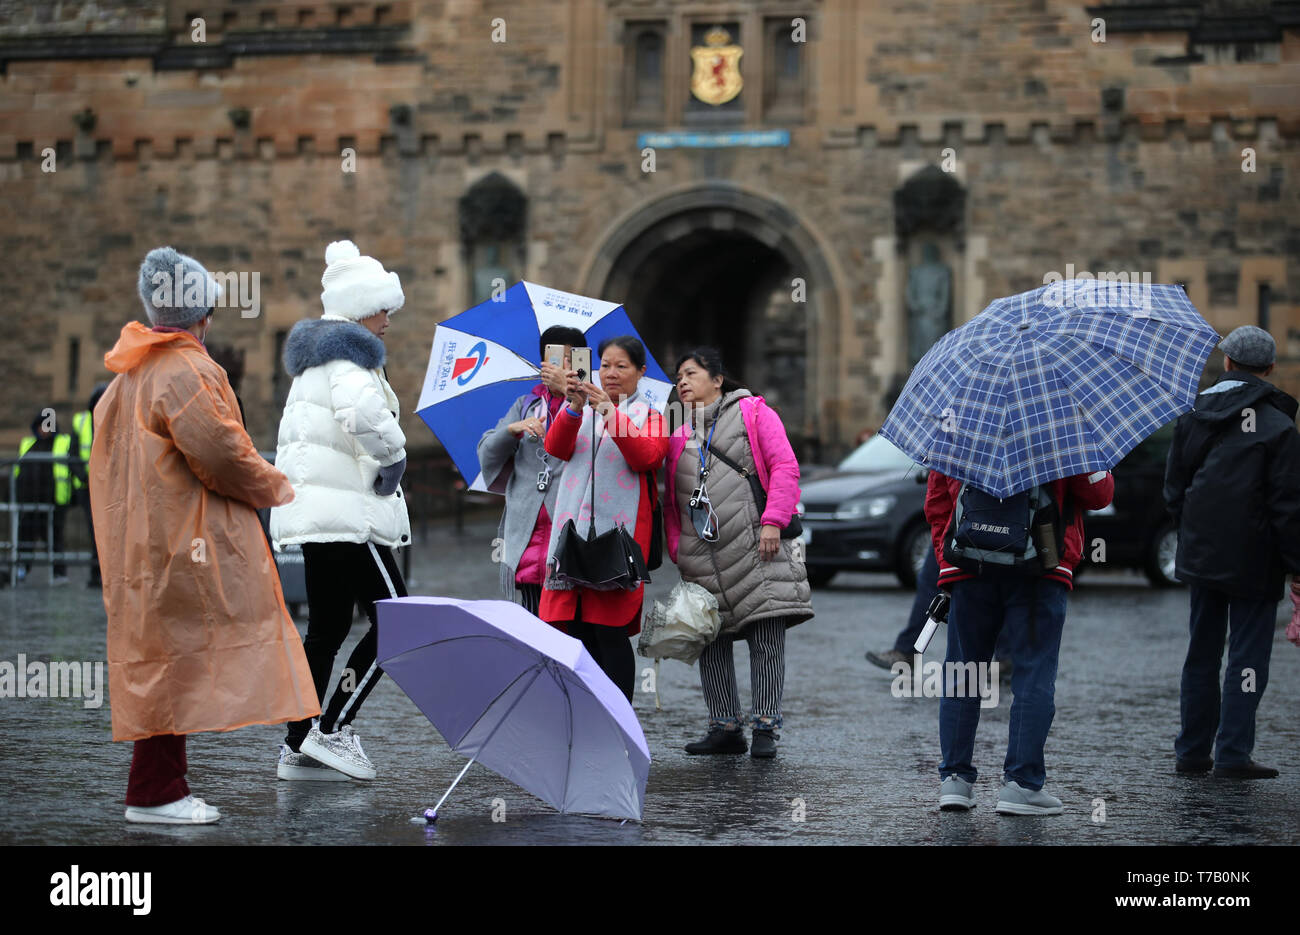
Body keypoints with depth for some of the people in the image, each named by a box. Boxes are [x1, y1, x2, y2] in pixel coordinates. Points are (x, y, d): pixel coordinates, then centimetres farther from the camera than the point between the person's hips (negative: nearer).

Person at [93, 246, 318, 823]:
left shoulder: (133, 373, 15)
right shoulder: (186, 372, -15)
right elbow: (220, 453, -20)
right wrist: (276, 489, -3)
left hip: (145, 534, 10)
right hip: (185, 538, -10)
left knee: (165, 659, 12)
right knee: (180, 652, -7)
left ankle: (163, 785, 15)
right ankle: (153, 793, -6)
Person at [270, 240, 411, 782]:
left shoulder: (314, 355, 22)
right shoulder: (348, 351, -11)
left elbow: (295, 432, 29)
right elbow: (363, 411, -31)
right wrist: (394, 455, -15)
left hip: (310, 508, 10)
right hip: (345, 512, -10)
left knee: (327, 626, 11)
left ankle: (297, 749, 11)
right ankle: (333, 731, -7)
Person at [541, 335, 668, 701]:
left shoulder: (650, 415, 10)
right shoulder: (580, 410, 18)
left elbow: (646, 457, -10)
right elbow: (556, 448, 0)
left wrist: (610, 413, -19)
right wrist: (574, 407, -17)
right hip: (574, 527, 3)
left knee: (610, 632, -9)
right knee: (578, 633, 1)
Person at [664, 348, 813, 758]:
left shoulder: (754, 413, 7)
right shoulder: (678, 436, 20)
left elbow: (784, 467, -2)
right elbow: (669, 501, 19)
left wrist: (773, 521, -13)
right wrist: (677, 550, 8)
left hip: (757, 548, -5)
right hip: (702, 559, 5)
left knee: (766, 640, -6)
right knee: (710, 640, 5)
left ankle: (765, 726, 0)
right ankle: (725, 727, 13)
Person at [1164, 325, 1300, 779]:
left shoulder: (1193, 414, 5)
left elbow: (1174, 487, 12)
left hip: (1200, 555, 5)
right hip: (1254, 563, -5)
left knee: (1202, 653, 14)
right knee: (1248, 655, 0)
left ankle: (1192, 751, 18)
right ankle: (1233, 754, -2)